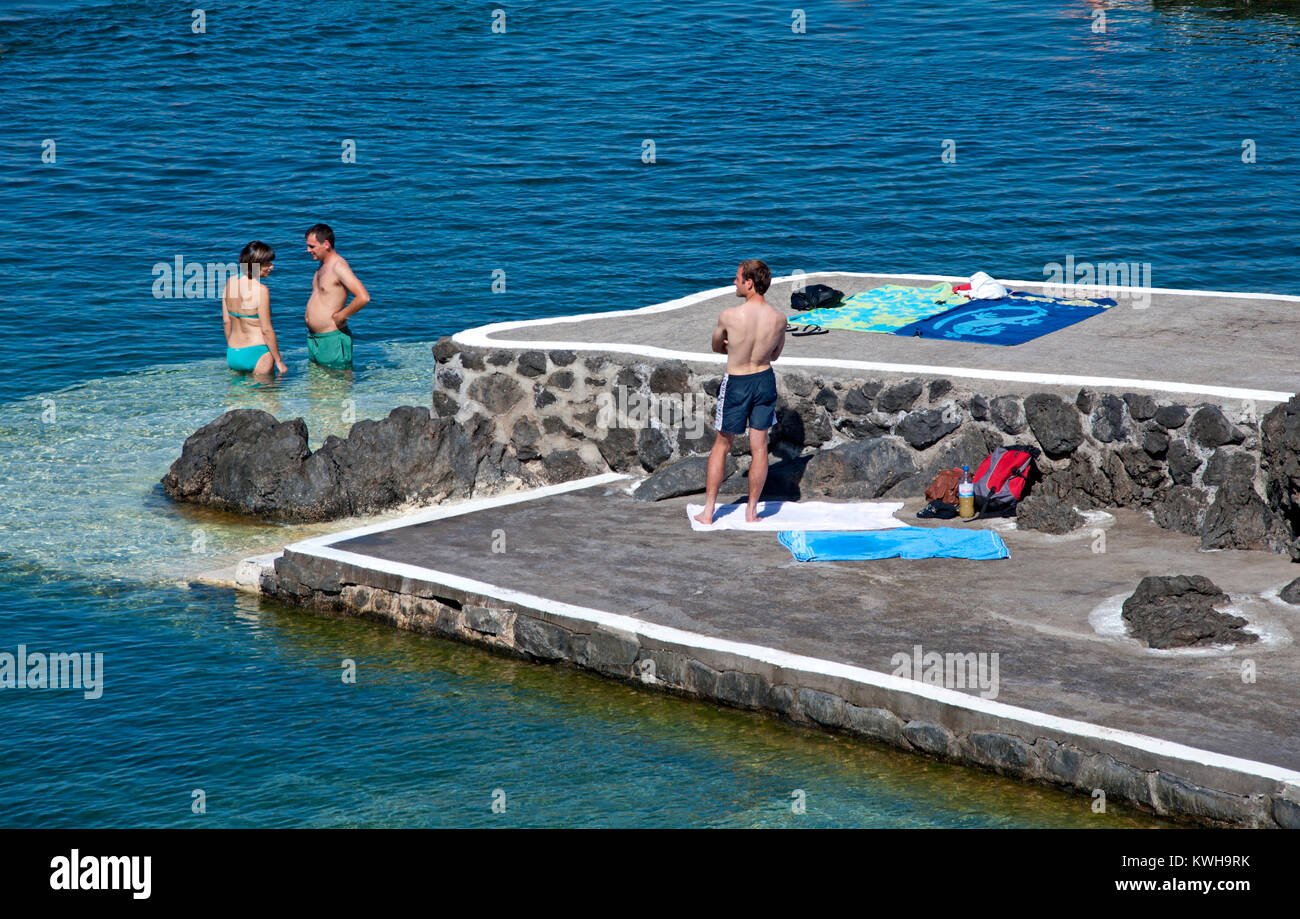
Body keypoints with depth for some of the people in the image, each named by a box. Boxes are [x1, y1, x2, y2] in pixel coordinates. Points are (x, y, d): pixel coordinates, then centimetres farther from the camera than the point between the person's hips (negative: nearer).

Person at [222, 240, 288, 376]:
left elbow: (226, 322, 9)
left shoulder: (230, 282, 0)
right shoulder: (260, 289, -19)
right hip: (256, 353, -7)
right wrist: (279, 361, -7)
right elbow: (266, 330, -16)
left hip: (233, 354, 7)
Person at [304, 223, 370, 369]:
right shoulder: (323, 265, 12)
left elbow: (363, 297, -30)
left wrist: (340, 317, -19)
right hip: (313, 338, 10)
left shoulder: (338, 266, -18)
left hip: (332, 339, -10)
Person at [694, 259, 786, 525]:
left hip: (736, 383, -3)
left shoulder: (729, 316, -20)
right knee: (759, 447, 12)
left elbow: (717, 347, -1)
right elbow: (775, 355, 7)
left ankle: (708, 511, 16)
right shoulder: (779, 319, -10)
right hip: (765, 380, 3)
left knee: (721, 446, 12)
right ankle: (752, 511, 18)